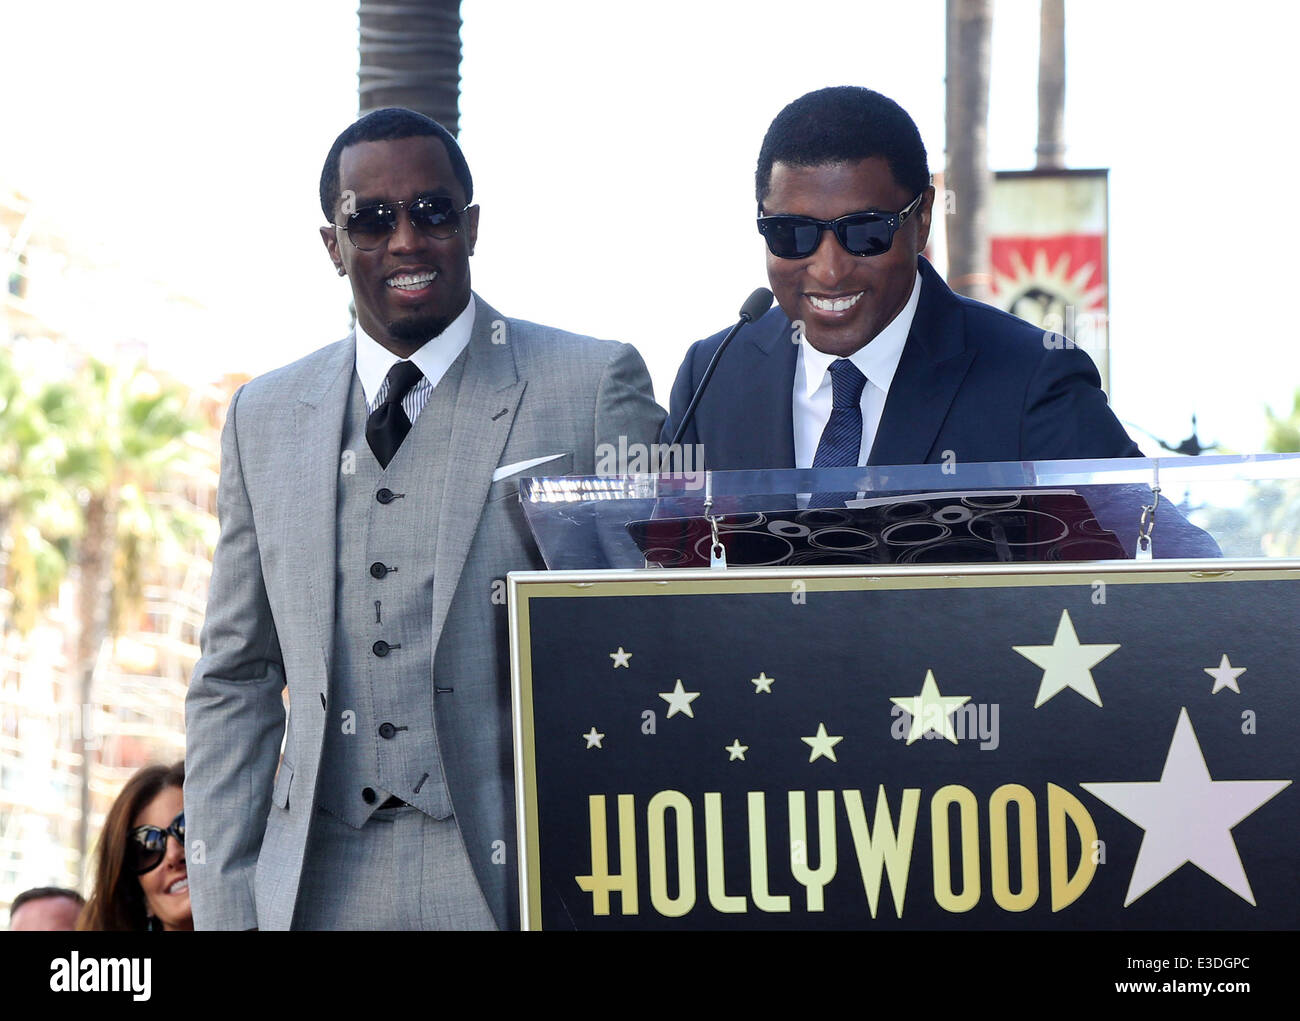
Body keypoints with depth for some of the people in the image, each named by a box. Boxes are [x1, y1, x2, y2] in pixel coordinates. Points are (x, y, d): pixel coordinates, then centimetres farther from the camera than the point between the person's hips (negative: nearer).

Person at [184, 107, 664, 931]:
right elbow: (235, 684, 14)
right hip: (318, 889, 3)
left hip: (523, 883, -3)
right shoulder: (265, 419, 13)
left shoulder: (597, 385, 1)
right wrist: (226, 907, 7)